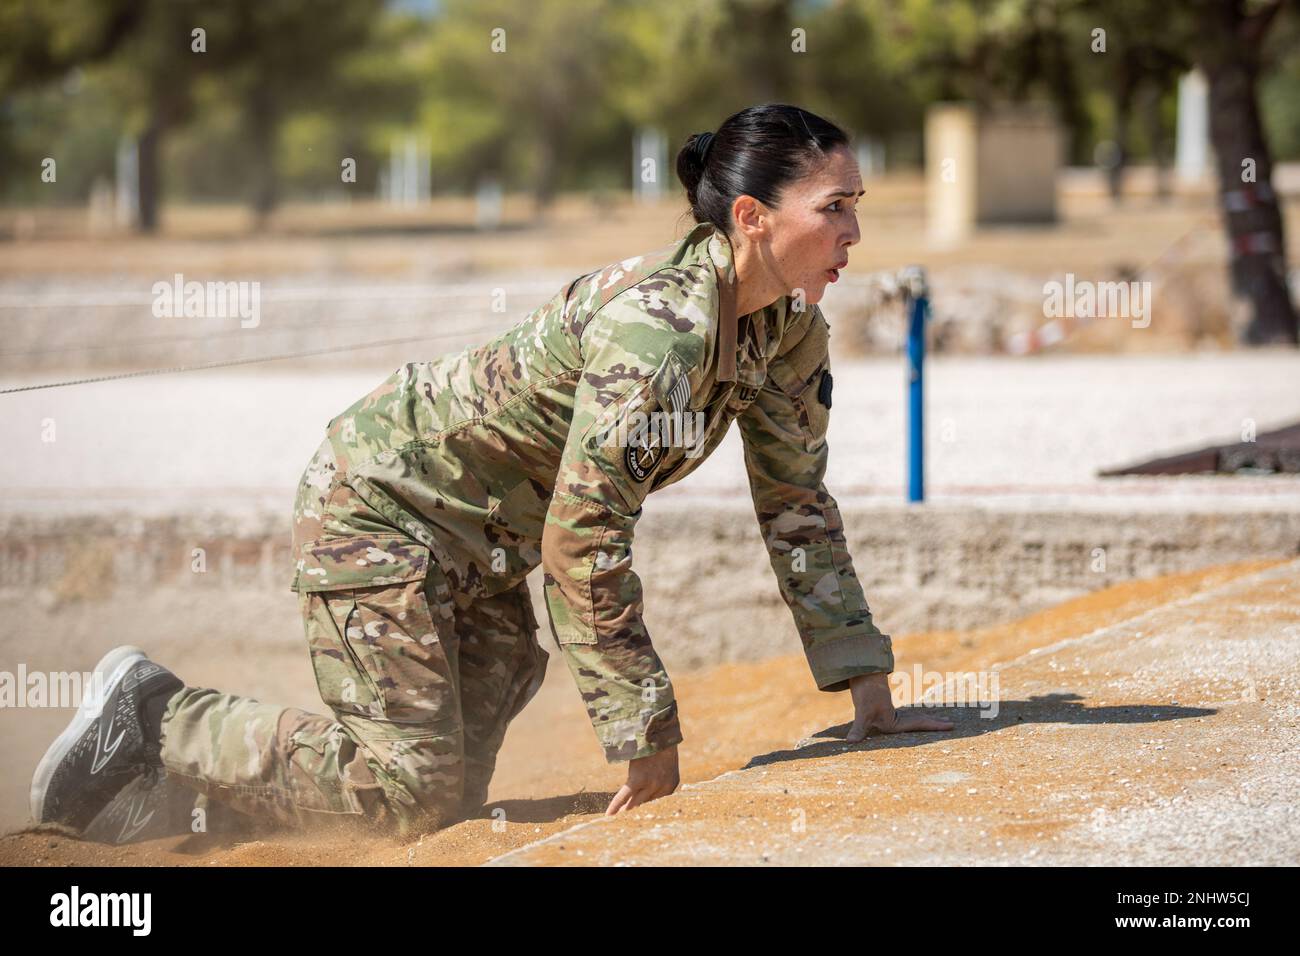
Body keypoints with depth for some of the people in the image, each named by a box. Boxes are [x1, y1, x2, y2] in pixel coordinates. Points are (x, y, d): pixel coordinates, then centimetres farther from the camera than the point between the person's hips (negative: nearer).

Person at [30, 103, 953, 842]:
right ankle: (156, 717, 3)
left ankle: (181, 772, 23)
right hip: (382, 501, -9)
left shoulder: (792, 329, -5)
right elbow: (583, 542, -29)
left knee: (452, 800, 9)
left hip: (481, 550, 9)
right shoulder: (656, 327, -31)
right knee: (410, 791, -14)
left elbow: (799, 509, 5)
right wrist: (650, 737, -23)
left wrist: (870, 697, 1)